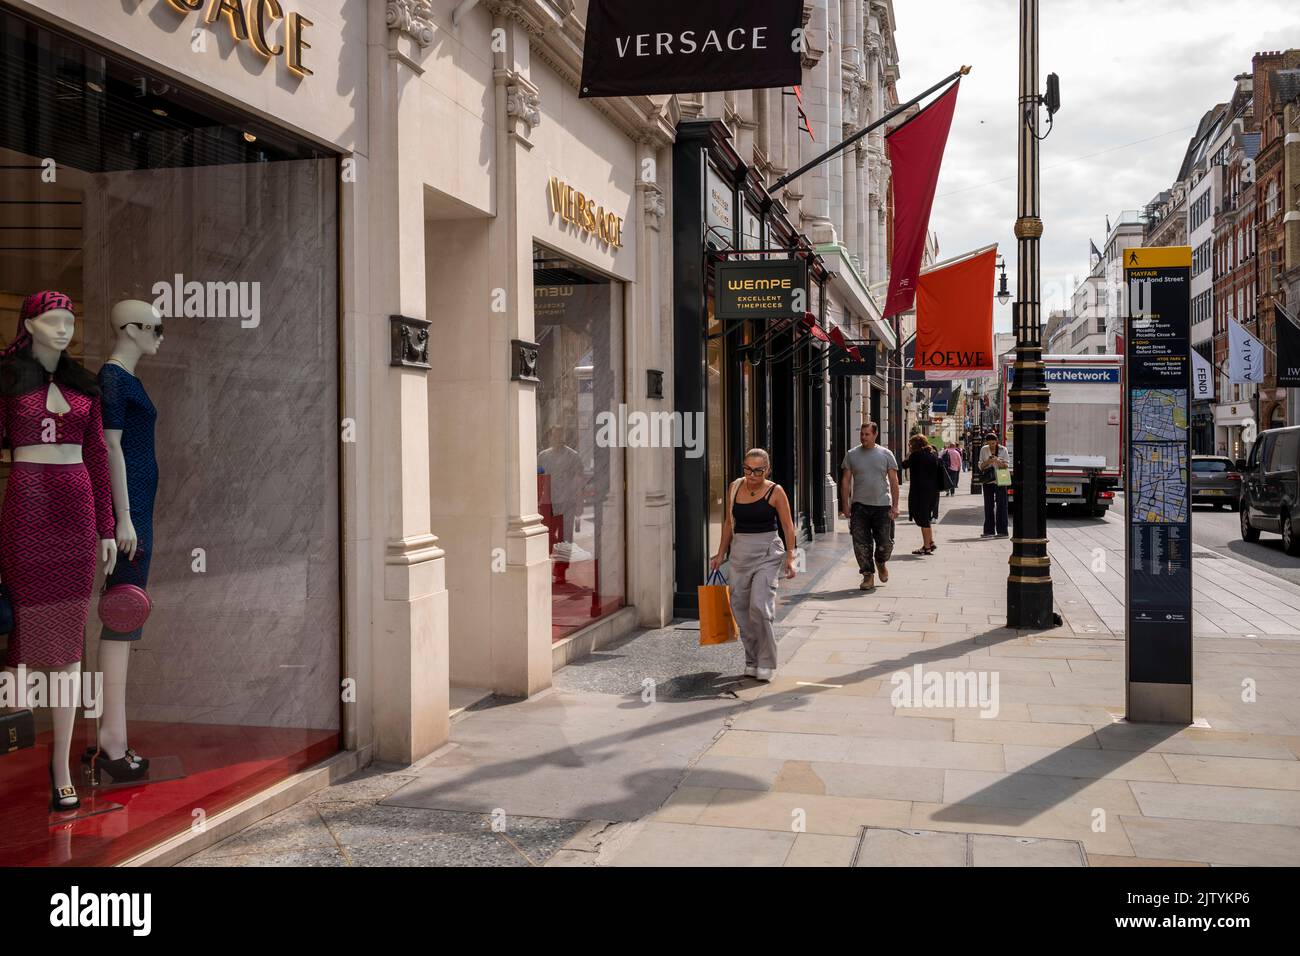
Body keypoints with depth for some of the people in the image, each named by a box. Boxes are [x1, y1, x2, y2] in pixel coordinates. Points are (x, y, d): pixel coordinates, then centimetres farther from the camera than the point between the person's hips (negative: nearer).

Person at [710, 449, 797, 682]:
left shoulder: (775, 492, -5)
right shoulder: (734, 488, 7)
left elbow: (787, 525, -1)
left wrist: (790, 556, -8)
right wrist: (721, 553, 18)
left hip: (766, 551, -5)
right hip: (740, 551, 5)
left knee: (759, 606, -15)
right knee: (740, 607, 5)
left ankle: (766, 664, -2)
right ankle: (752, 661, 18)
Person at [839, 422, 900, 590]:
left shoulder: (886, 454, 3)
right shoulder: (851, 455, 5)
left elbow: (893, 481, 3)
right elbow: (845, 481, 6)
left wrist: (895, 506, -3)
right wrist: (845, 505, 0)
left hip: (882, 506, 0)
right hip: (859, 506, 1)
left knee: (885, 543, 2)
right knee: (861, 544, -2)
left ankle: (880, 562, 32)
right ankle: (868, 575, 10)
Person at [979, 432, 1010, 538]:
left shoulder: (1003, 449, 0)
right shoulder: (984, 450, 6)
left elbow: (1007, 465, -1)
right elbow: (981, 466, 7)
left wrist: (998, 461, -18)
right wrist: (987, 462, -13)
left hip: (1000, 480, -3)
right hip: (988, 481, 3)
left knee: (1001, 505, -5)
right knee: (988, 505, 5)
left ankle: (1002, 531, -3)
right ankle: (989, 530, 9)